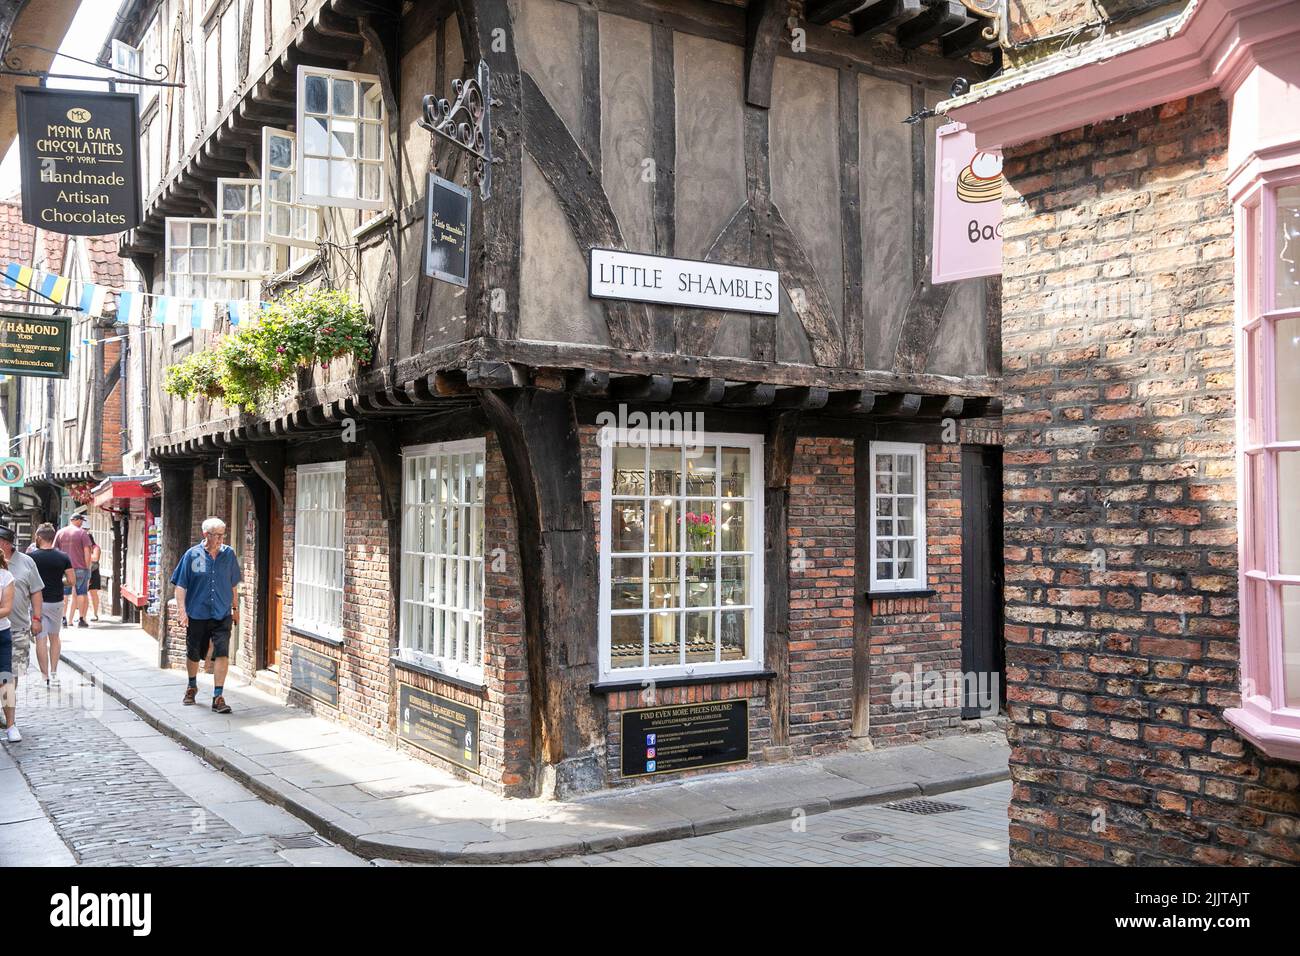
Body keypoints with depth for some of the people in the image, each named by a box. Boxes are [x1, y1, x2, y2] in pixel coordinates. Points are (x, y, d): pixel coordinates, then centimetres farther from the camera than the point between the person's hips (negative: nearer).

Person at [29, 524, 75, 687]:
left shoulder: (31, 556, -9)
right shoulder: (63, 557, -3)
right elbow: (72, 581, -3)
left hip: (37, 602, -3)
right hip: (57, 602, 3)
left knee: (41, 639, 3)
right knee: (54, 637, 17)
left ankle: (45, 677, 3)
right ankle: (54, 674, 16)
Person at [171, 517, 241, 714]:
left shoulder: (229, 554, 1)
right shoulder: (192, 555, -6)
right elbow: (180, 585, -4)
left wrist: (235, 608, 16)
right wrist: (181, 610, -13)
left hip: (222, 615, 1)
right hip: (196, 614, 0)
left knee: (222, 654, -11)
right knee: (193, 654, 14)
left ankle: (218, 697, -5)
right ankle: (192, 687, 41)